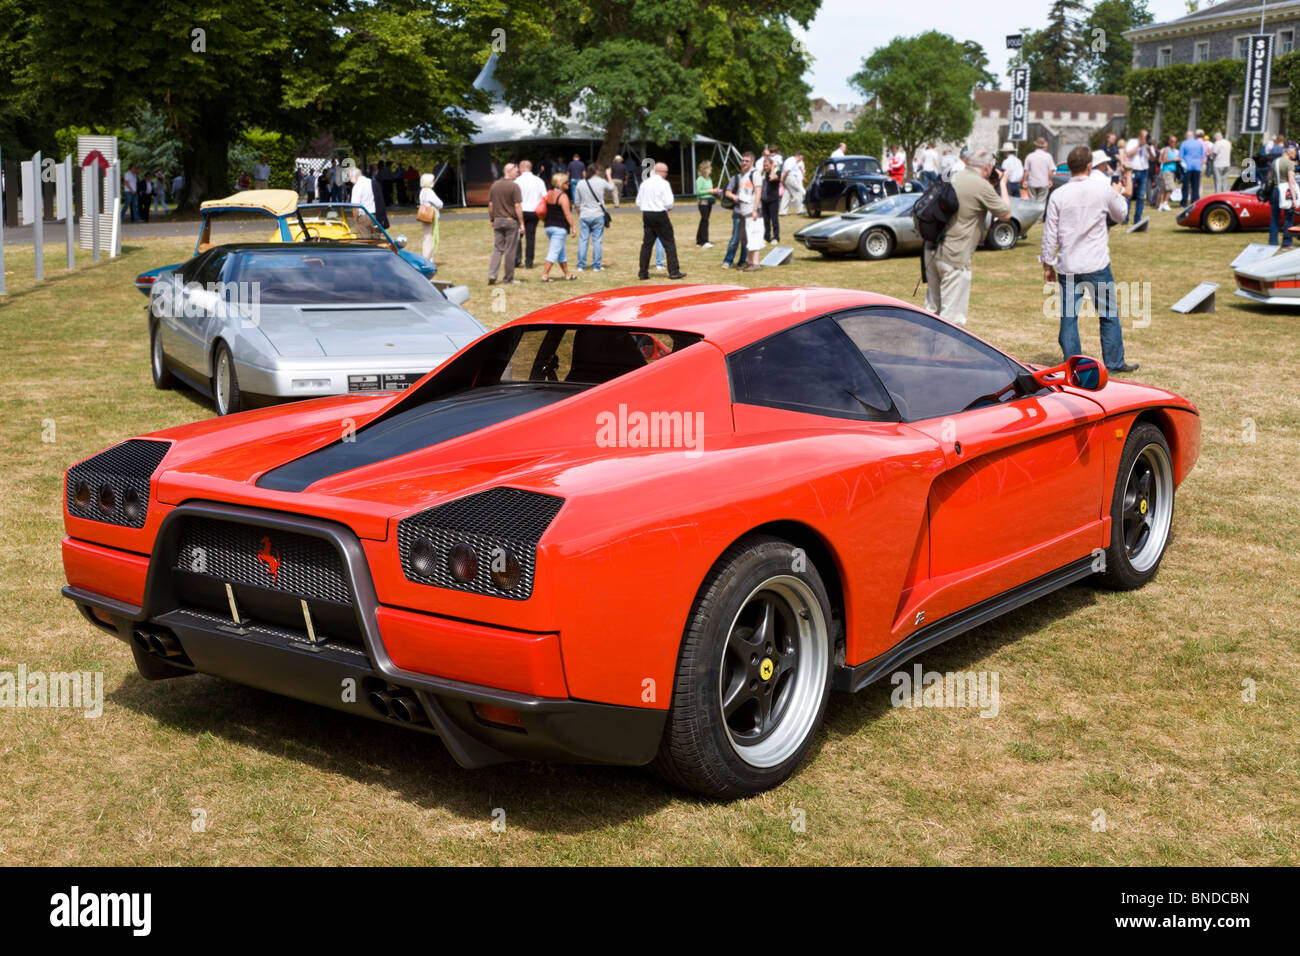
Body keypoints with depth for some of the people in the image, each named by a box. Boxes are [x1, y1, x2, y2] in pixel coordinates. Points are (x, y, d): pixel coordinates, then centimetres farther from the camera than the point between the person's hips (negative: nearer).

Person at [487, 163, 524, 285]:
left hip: (498, 220, 5)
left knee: (497, 248, 9)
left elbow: (490, 205, 8)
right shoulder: (514, 186, -11)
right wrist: (521, 223, -9)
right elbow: (517, 206, -13)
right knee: (510, 250, 2)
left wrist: (492, 220, 18)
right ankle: (508, 279, 8)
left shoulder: (494, 185, 6)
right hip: (511, 220, -5)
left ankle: (492, 274, -7)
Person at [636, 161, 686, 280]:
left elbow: (638, 203, 10)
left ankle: (643, 273, 11)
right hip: (660, 215, -6)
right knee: (669, 243, 1)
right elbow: (669, 203, -14)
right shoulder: (663, 183, -10)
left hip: (646, 215, 6)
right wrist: (668, 207, 7)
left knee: (647, 243, 10)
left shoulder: (644, 184, 8)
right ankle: (674, 272, -1)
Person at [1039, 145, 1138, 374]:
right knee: (1109, 315, 12)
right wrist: (1118, 193, 34)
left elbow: (1050, 234, -2)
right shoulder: (1103, 189, -5)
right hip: (1097, 265, -1)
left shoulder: (1058, 195, -4)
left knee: (1068, 317, 6)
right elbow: (1119, 214, 14)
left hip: (1067, 266, 1)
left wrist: (1048, 265, 8)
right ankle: (1114, 362, 18)